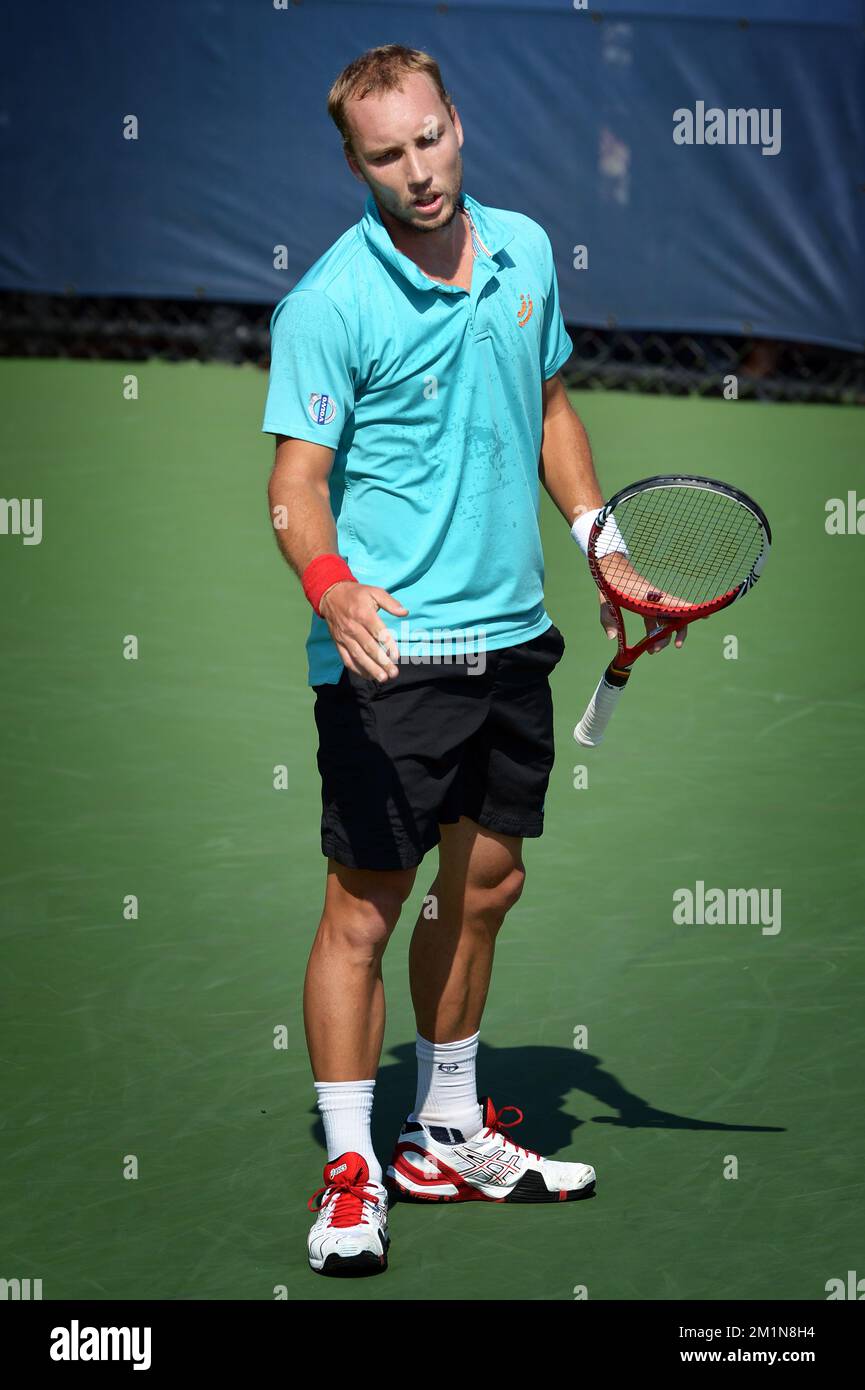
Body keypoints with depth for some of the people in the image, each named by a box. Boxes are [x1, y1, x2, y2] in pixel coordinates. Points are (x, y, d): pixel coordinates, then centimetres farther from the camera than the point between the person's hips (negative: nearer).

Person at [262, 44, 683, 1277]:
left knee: (485, 885, 16)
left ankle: (448, 1137, 31)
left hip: (512, 634, 7)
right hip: (387, 651, -7)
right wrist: (332, 585, -35)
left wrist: (600, 541, 12)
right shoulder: (329, 303, -14)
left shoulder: (524, 250, 5)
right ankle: (350, 1173, 6)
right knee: (367, 904, -3)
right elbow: (296, 482, -16)